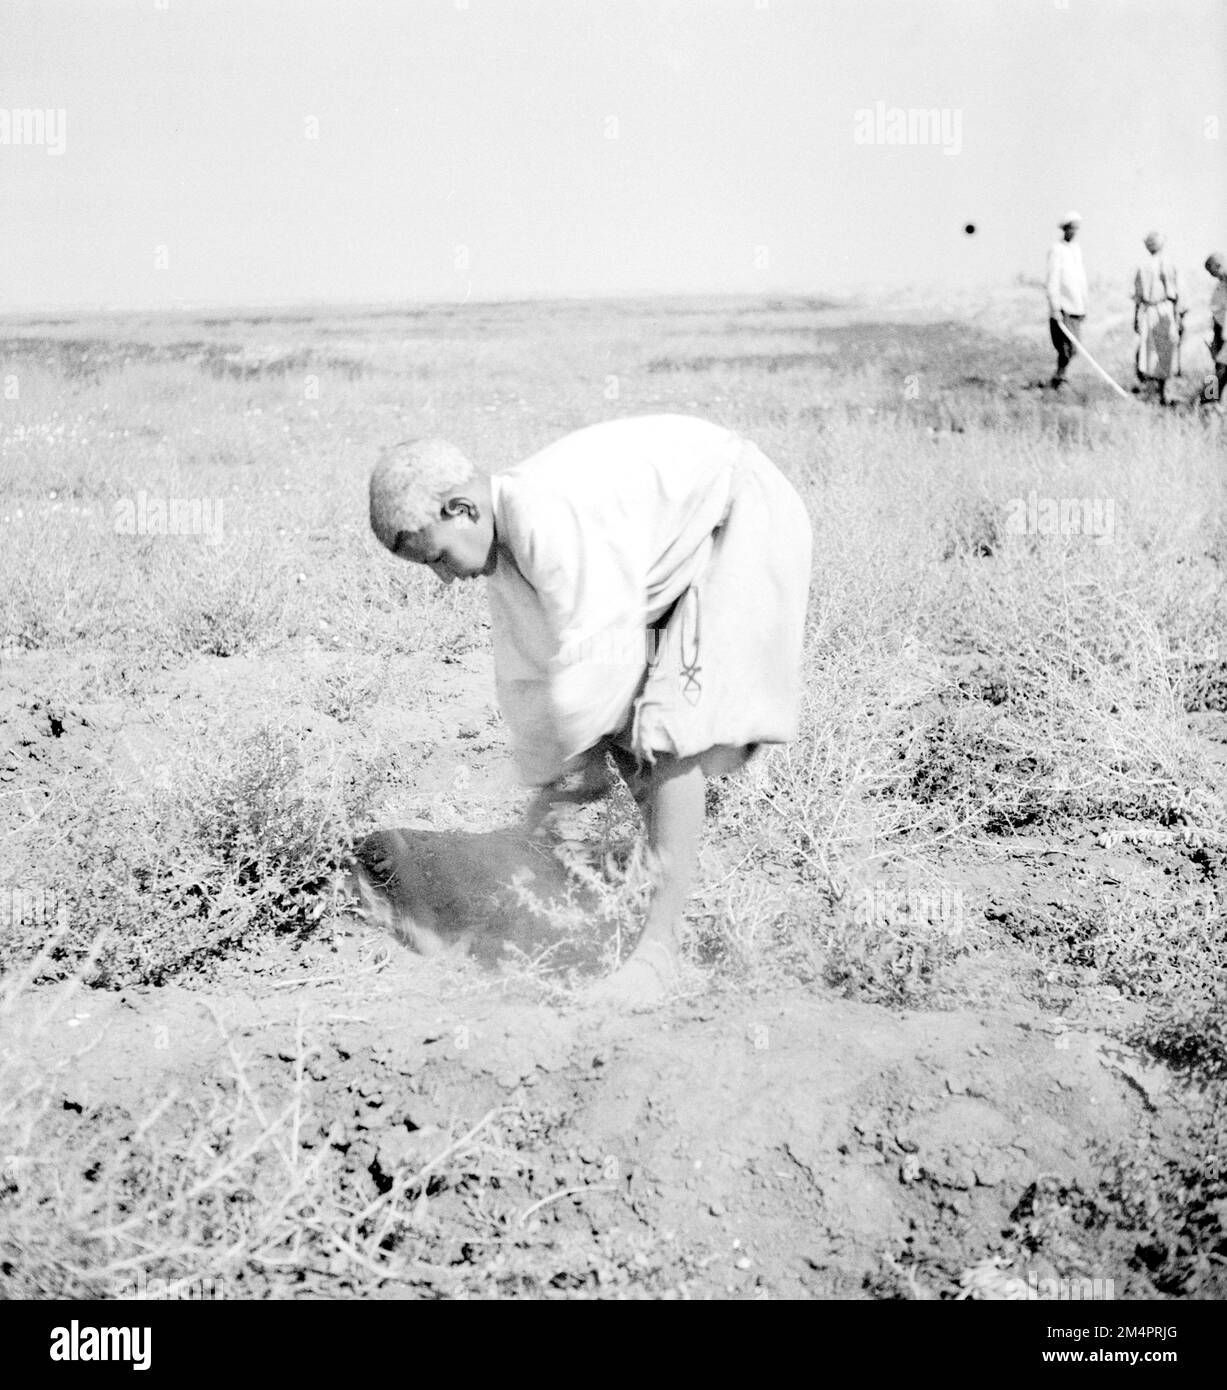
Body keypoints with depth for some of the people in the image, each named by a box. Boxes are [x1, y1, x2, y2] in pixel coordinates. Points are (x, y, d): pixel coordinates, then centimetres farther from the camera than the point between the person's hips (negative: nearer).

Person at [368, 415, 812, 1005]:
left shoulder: (550, 520, -32)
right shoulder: (506, 540, -1)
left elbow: (593, 657, -32)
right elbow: (528, 664, 7)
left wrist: (575, 757, -17)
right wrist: (545, 780, 9)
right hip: (673, 551, 10)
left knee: (669, 733, -16)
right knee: (614, 718, 7)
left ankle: (659, 945, -13)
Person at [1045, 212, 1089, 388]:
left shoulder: (1077, 249, 16)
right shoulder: (1056, 249, -9)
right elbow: (1051, 281, -14)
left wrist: (1084, 304, 19)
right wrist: (1055, 308, -18)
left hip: (1076, 307, 7)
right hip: (1062, 308, -7)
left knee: (1073, 349, 7)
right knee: (1066, 349, -9)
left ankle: (1059, 378, 20)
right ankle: (1058, 380, 3)